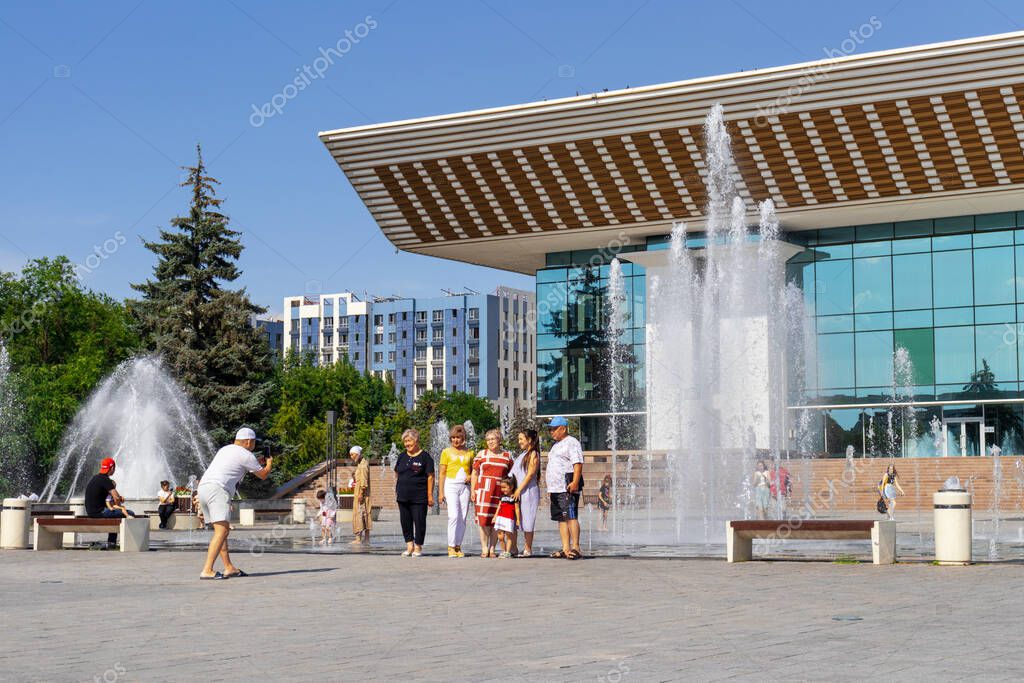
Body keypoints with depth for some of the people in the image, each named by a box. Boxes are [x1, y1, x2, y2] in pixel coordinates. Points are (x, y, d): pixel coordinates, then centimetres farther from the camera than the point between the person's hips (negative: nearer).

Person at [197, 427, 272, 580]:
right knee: (222, 530, -16)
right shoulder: (246, 455, 1)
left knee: (223, 530, 16)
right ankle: (207, 571, -27)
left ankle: (229, 568, 16)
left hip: (203, 487, 9)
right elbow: (263, 475, 13)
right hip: (217, 489, -9)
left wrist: (257, 463, 48)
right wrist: (269, 463, 34)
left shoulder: (225, 449, 25)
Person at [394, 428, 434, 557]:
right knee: (405, 521, 6)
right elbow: (397, 475, 20)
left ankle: (418, 547, 8)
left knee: (419, 521, -2)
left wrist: (430, 495, -9)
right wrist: (396, 490, 13)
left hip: (419, 497, -5)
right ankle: (409, 546, 13)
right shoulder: (402, 457, 13)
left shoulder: (425, 457, -3)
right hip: (403, 496, 5)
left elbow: (430, 476, -5)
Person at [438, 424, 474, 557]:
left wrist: (471, 477, -3)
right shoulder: (446, 452, 6)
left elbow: (473, 470, 22)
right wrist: (441, 492, -1)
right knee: (454, 515, -15)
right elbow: (442, 473, 5)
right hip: (451, 485, -3)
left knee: (463, 518, 0)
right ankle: (451, 547, -11)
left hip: (464, 486, 3)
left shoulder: (469, 453, 13)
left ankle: (458, 546, 7)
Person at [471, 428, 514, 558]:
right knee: (484, 519, -8)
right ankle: (484, 548, -4)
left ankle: (492, 549, 6)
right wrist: (473, 490, 0)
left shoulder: (507, 456, 13)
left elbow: (511, 475, 16)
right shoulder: (481, 454, 10)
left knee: (496, 520, 0)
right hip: (483, 489, -1)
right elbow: (475, 473, 9)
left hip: (500, 490, 1)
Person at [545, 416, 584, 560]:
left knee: (571, 517, -15)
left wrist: (575, 482, -27)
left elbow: (578, 464, -17)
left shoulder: (571, 442, -6)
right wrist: (550, 488, 26)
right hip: (556, 489, 10)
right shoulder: (556, 445, 25)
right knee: (561, 519, 7)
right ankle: (566, 549, 8)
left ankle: (575, 548, -18)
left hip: (568, 488, -10)